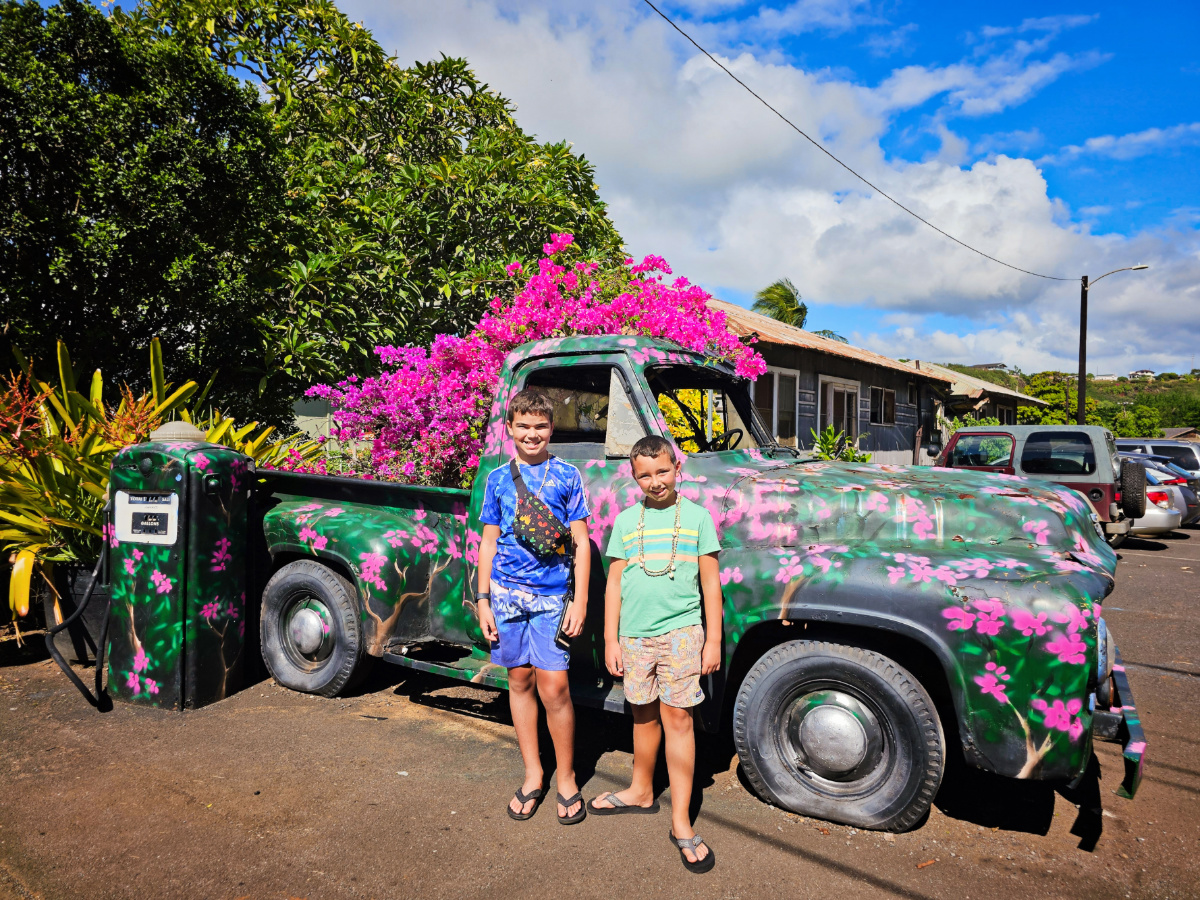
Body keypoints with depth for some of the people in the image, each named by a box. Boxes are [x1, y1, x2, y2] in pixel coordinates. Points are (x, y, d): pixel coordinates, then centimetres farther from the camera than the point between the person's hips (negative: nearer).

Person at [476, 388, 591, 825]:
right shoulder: (498, 478, 8)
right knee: (520, 681, 11)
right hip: (507, 593, 3)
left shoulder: (567, 475, 1)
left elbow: (581, 543, 1)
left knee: (553, 687, -5)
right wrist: (483, 599, 6)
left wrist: (580, 601, -5)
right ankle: (532, 775, 26)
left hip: (552, 596, -2)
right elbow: (489, 543, 11)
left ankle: (566, 779, 15)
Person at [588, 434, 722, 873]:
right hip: (634, 635, 3)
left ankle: (681, 821, 5)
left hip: (681, 631, -3)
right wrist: (611, 640, 5)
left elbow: (710, 582, 2)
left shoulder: (697, 516, 0)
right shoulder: (626, 521, 6)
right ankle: (642, 791, 36)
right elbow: (615, 583, 8)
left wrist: (713, 640, -1)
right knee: (644, 716, 16)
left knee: (677, 718, -4)